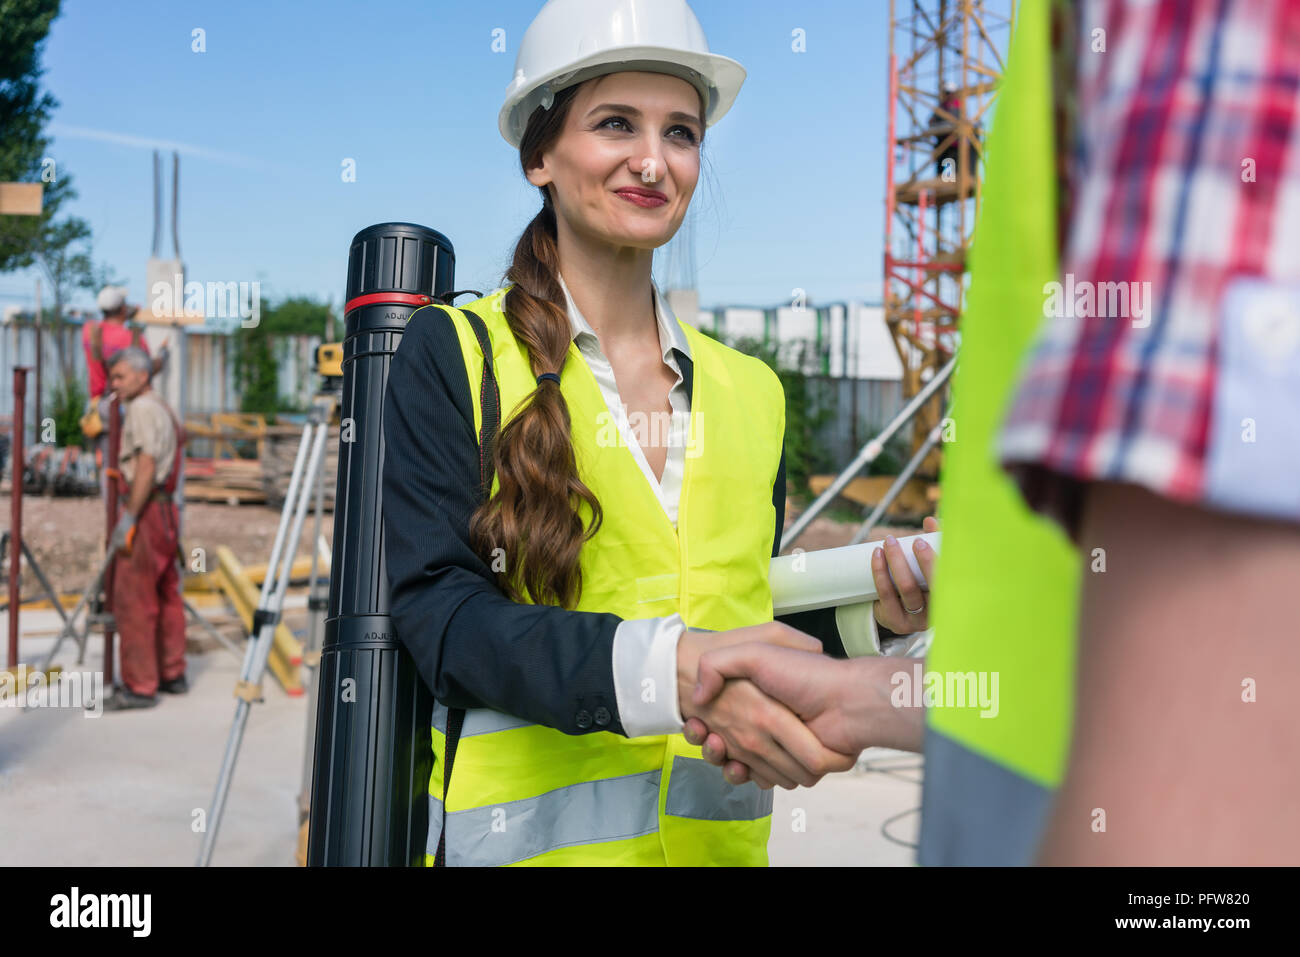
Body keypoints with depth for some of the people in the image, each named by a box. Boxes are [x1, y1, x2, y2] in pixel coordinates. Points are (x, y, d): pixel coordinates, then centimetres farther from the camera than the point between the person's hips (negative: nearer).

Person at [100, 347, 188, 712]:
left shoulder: (143, 409, -11)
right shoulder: (163, 409, 19)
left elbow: (146, 467, -19)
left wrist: (128, 518, -21)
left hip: (144, 512, -10)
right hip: (165, 510, 10)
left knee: (133, 601, -8)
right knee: (165, 596, 13)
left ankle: (139, 687, -6)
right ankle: (172, 674, 20)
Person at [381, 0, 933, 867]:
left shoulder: (750, 391, 7)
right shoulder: (452, 355, -6)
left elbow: (751, 618, 12)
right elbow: (439, 610, -14)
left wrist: (863, 609, -8)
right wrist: (669, 671, -28)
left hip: (717, 836, 4)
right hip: (523, 832, -4)